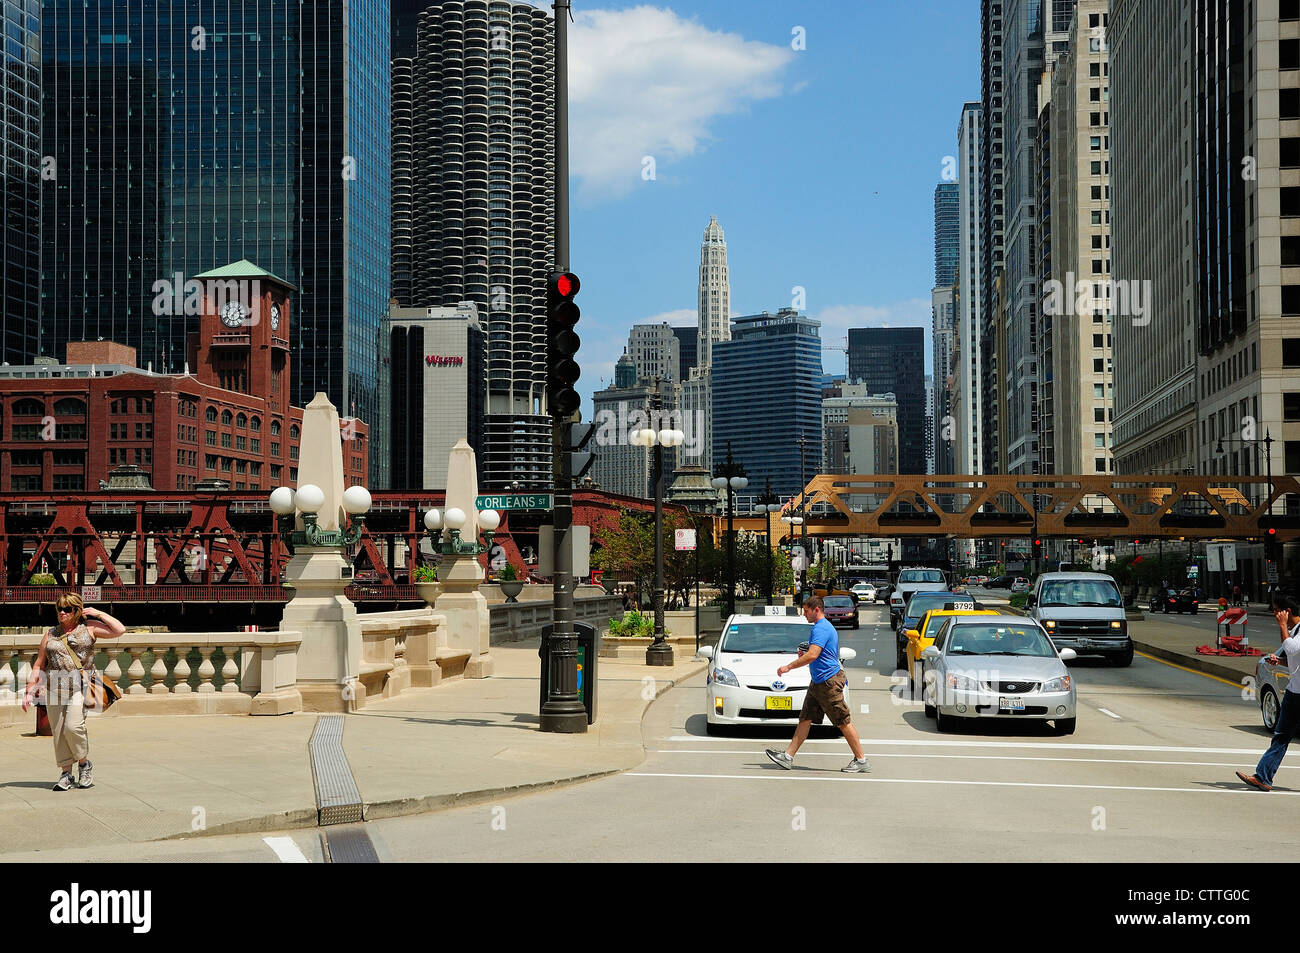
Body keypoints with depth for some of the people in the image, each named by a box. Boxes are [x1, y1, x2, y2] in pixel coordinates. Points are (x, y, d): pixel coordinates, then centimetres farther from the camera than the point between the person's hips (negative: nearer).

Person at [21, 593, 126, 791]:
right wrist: (29, 691, 10)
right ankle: (66, 773, 12)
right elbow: (39, 665, 17)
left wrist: (98, 613, 2)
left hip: (80, 685, -4)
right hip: (54, 688, 4)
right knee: (58, 731, 2)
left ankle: (85, 764, 3)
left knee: (73, 726, -19)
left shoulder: (89, 628, 7)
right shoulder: (50, 633, 14)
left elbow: (120, 630, -1)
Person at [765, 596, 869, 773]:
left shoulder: (821, 628, -17)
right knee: (805, 718, 7)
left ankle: (861, 760, 4)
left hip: (829, 682, -11)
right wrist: (804, 655, 14)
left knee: (843, 722, -4)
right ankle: (788, 756, 7)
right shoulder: (825, 627, 17)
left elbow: (812, 655, -27)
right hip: (818, 682, 11)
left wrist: (789, 667, -20)